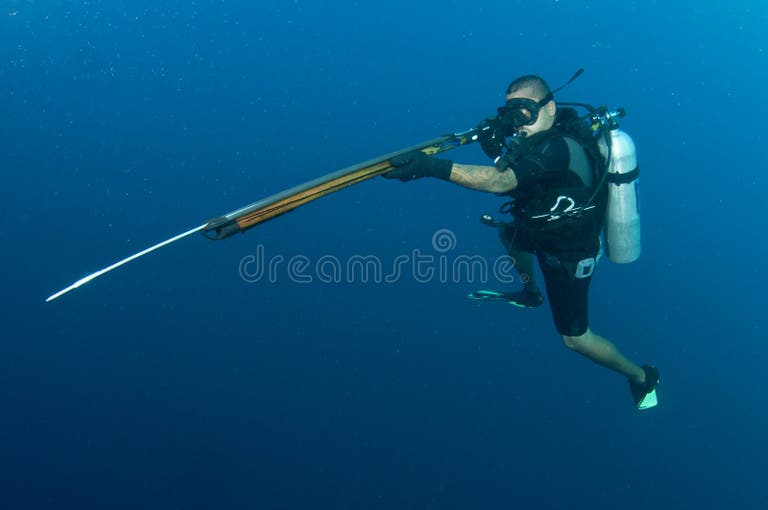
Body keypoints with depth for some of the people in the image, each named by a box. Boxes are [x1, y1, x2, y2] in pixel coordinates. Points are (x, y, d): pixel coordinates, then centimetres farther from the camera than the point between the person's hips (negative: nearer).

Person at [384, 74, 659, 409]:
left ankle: (642, 376, 27)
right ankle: (531, 293, 55)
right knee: (507, 232, 33)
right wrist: (498, 145, -20)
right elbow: (511, 175, 3)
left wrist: (434, 167, -58)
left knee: (574, 337, 6)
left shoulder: (557, 149, -36)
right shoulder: (552, 133, -7)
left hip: (567, 256, -9)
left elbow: (501, 182, -48)